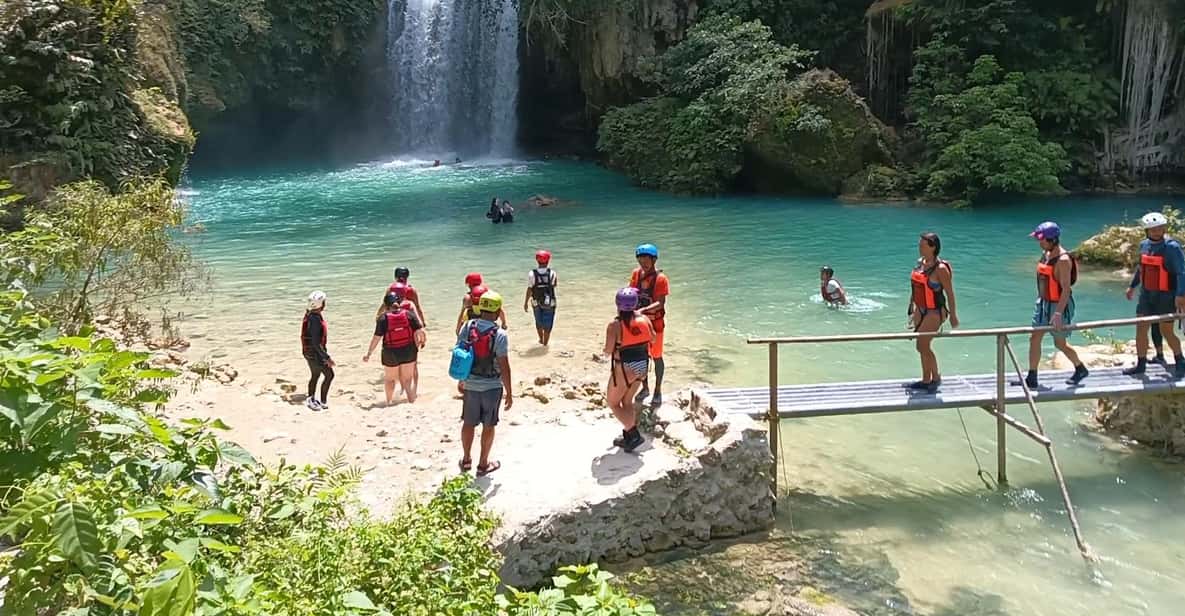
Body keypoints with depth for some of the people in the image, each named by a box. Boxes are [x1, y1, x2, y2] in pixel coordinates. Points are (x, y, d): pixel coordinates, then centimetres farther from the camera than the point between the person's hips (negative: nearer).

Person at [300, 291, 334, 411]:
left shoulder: (310, 315, 4)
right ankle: (323, 402, 5)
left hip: (310, 352, 10)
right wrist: (327, 358, -25)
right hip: (314, 353, -10)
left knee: (315, 376, 20)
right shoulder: (315, 319, -27)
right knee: (329, 375, -3)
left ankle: (311, 400, 32)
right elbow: (316, 343, -27)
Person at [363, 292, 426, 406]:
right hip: (408, 352, 1)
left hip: (391, 353, -1)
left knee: (389, 379, 20)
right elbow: (420, 331, -7)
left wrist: (368, 354, -4)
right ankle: (411, 400, 17)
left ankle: (389, 401, 31)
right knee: (407, 378, 16)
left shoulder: (383, 318, -10)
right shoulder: (409, 314, -5)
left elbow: (376, 338, -11)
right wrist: (423, 340, 15)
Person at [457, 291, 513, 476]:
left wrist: (461, 380, 16)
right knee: (488, 426, 11)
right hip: (492, 386, -3)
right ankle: (483, 464, 22)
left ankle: (466, 460, 32)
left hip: (470, 384, 4)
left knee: (468, 424, 18)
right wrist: (509, 392, -7)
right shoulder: (500, 335, -18)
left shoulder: (467, 327, -7)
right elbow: (504, 367, -17)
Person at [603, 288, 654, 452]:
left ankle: (633, 434, 1)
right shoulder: (644, 319, -3)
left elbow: (608, 350, -19)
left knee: (612, 402, 12)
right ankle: (628, 437, 27)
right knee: (627, 401, 23)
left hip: (624, 368, -6)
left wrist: (607, 353, 3)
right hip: (642, 367, 6)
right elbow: (653, 339, 10)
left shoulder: (615, 325, -17)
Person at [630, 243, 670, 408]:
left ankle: (658, 391, 23)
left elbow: (660, 303, -25)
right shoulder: (636, 274, -2)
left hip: (655, 323, -5)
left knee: (656, 357, 9)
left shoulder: (661, 278, -18)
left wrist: (642, 310, -38)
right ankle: (645, 388, 33)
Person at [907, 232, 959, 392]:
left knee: (922, 345, -10)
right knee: (923, 346, 13)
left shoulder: (940, 268, -17)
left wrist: (953, 316, -10)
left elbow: (950, 293, -13)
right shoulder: (920, 263, 5)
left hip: (935, 312, -8)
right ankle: (926, 380, 25)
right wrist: (913, 309, 18)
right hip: (920, 310, 8)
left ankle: (936, 377, 7)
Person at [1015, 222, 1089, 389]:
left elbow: (1066, 289, -25)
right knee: (1034, 339, 4)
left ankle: (1081, 369, 30)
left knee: (1060, 344, 6)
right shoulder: (1045, 254, 3)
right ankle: (1031, 379, 9)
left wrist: (1058, 313, -30)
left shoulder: (1063, 260, -22)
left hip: (1059, 305, -8)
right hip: (1043, 303, 8)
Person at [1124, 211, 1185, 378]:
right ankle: (1141, 365, 15)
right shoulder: (1144, 245, 5)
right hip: (1146, 294, 6)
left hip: (1166, 296, -6)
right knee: (1141, 328, 5)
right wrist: (1132, 286, 25)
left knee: (1166, 331, 0)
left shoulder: (1172, 247, -15)